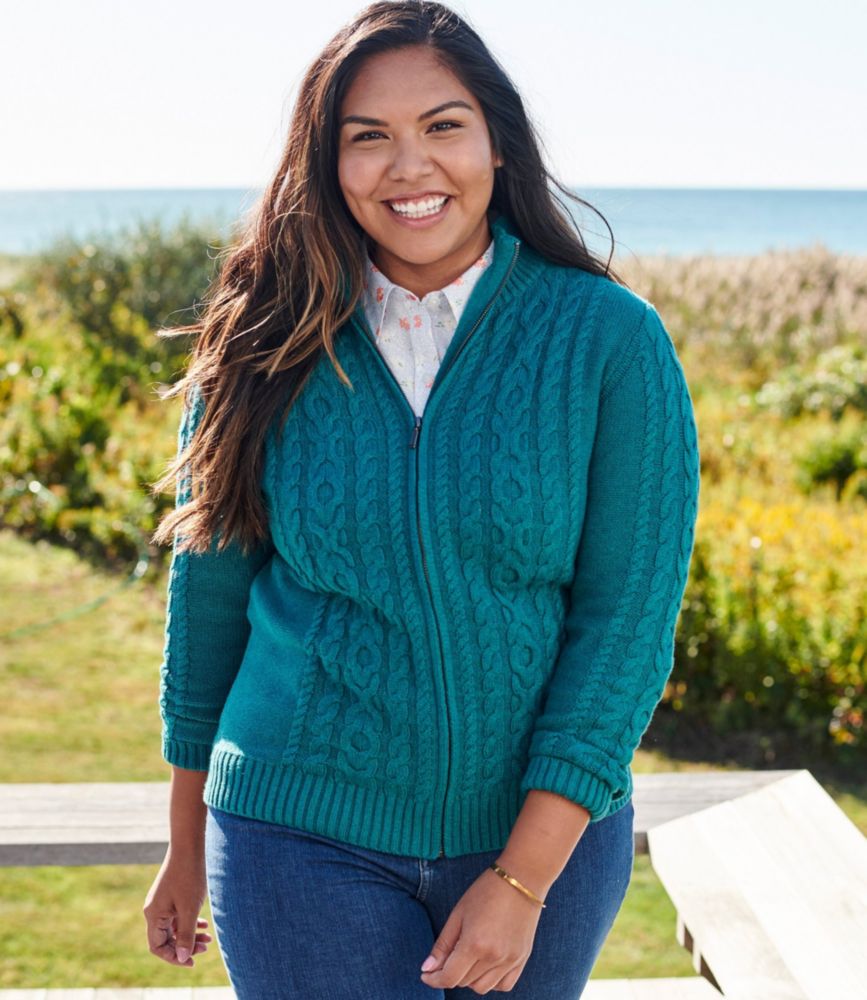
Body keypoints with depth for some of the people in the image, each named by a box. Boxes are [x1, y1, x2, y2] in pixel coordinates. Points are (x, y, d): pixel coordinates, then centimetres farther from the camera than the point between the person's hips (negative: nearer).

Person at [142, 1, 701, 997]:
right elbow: (208, 593, 5)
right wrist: (186, 846, 11)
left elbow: (630, 618, -10)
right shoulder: (266, 348, -4)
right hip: (307, 835, 0)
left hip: (545, 831, 0)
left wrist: (524, 879, -13)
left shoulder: (611, 339, -8)